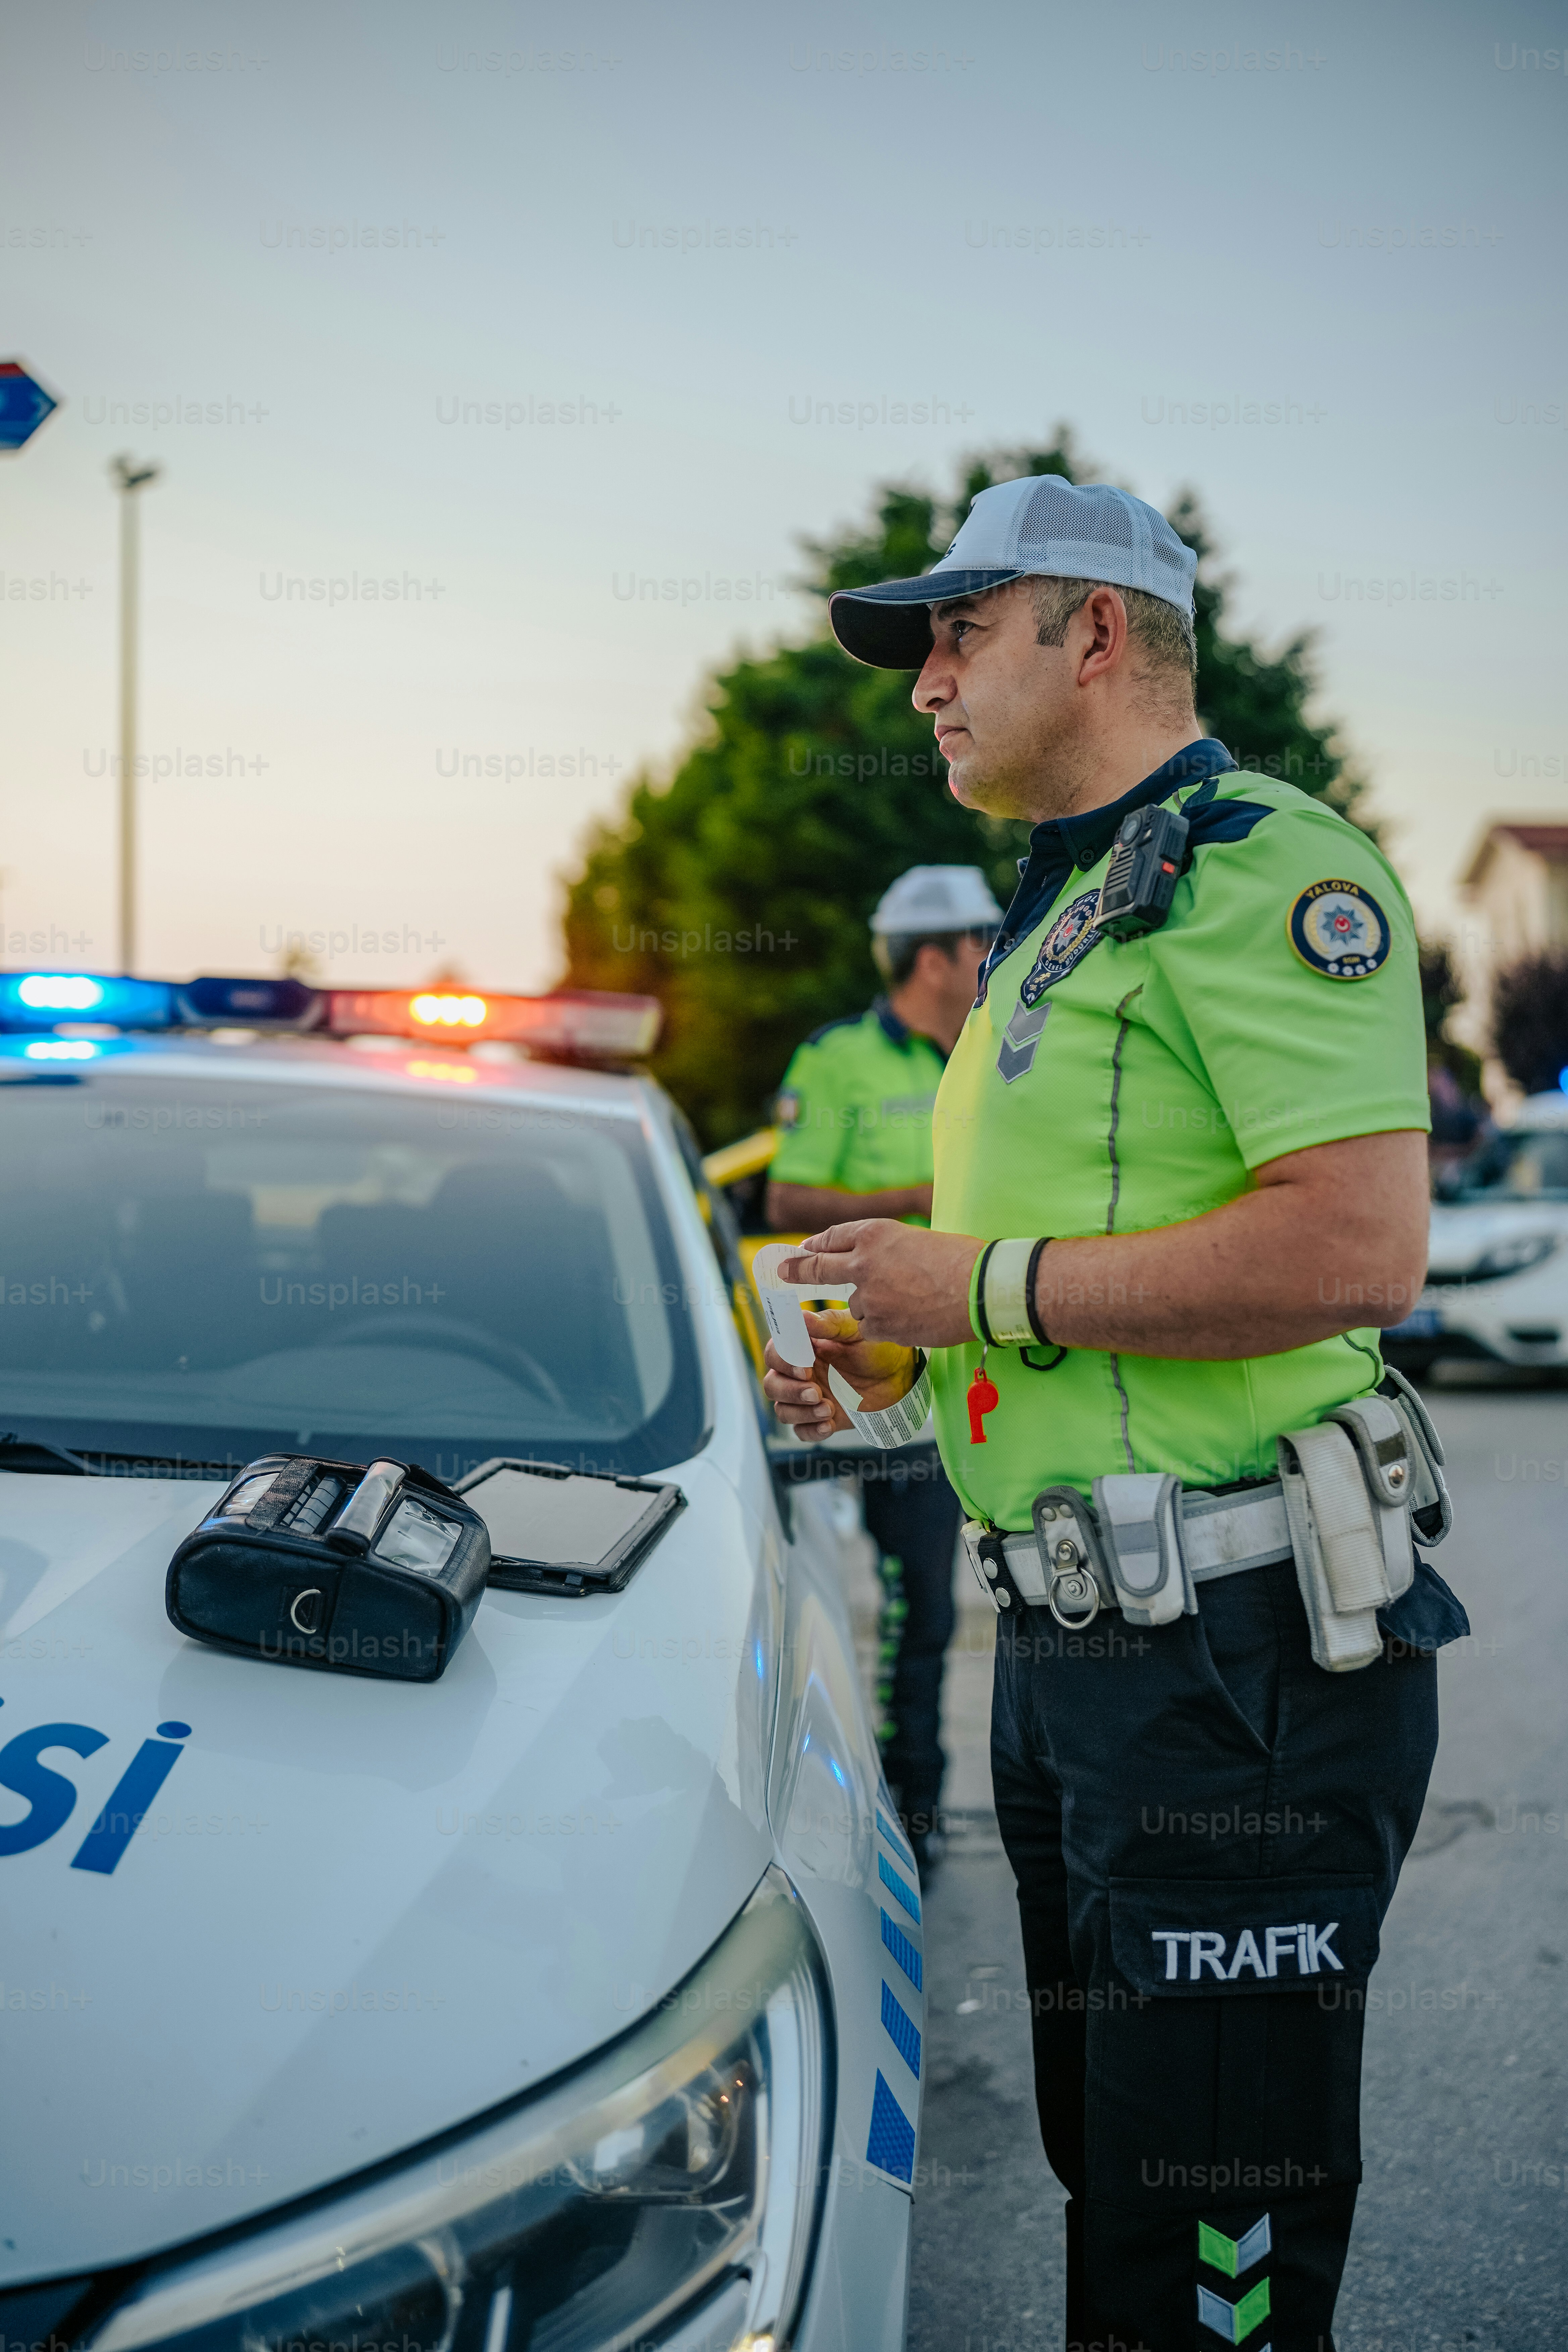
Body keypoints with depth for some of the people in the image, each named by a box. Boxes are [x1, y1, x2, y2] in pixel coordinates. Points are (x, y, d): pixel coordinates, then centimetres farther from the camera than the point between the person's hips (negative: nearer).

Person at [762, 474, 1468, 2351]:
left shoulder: (1261, 862, -12)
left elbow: (1356, 1249, -24)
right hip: (1066, 1640, 10)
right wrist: (895, 1349, 12)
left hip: (1236, 1652, -10)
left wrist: (984, 1286, -17)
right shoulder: (1057, 920, 20)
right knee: (1104, 2176, 20)